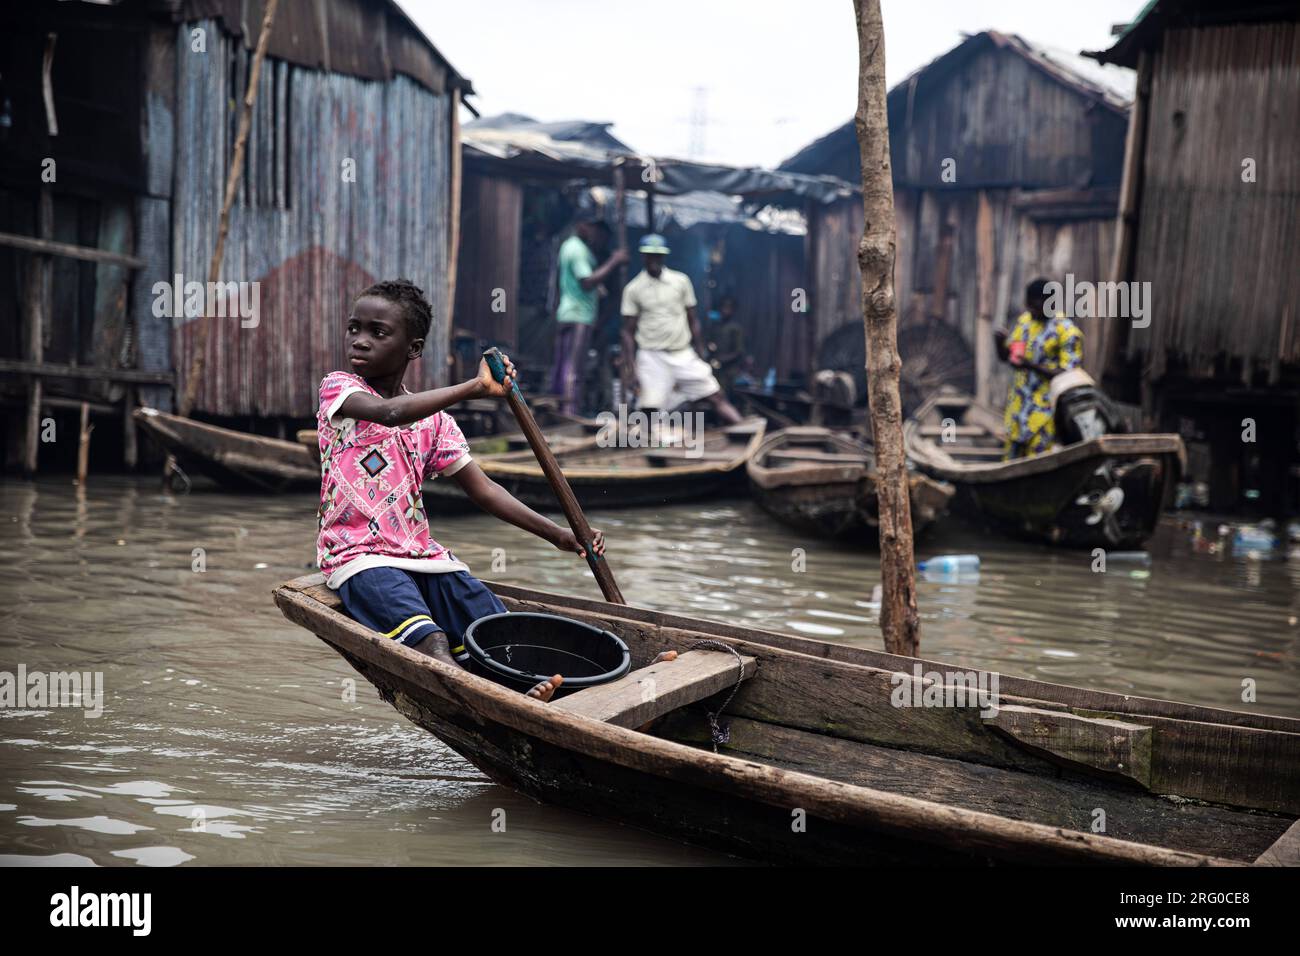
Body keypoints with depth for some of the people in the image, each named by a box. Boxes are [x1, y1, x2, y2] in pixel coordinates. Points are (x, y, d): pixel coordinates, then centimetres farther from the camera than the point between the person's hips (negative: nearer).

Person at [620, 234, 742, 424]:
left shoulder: (681, 281, 5)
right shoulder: (633, 289, 1)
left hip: (684, 355, 2)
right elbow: (628, 331, 2)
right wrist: (629, 367, -6)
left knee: (717, 397, -7)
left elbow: (693, 321, 10)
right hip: (652, 357, -2)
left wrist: (701, 355, 6)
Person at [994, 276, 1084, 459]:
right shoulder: (1024, 320, 10)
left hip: (1045, 408, -7)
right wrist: (999, 342, -6)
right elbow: (1005, 356, 18)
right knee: (1012, 456, 10)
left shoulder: (1067, 332, -11)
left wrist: (1031, 366, -25)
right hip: (1018, 404, 7)